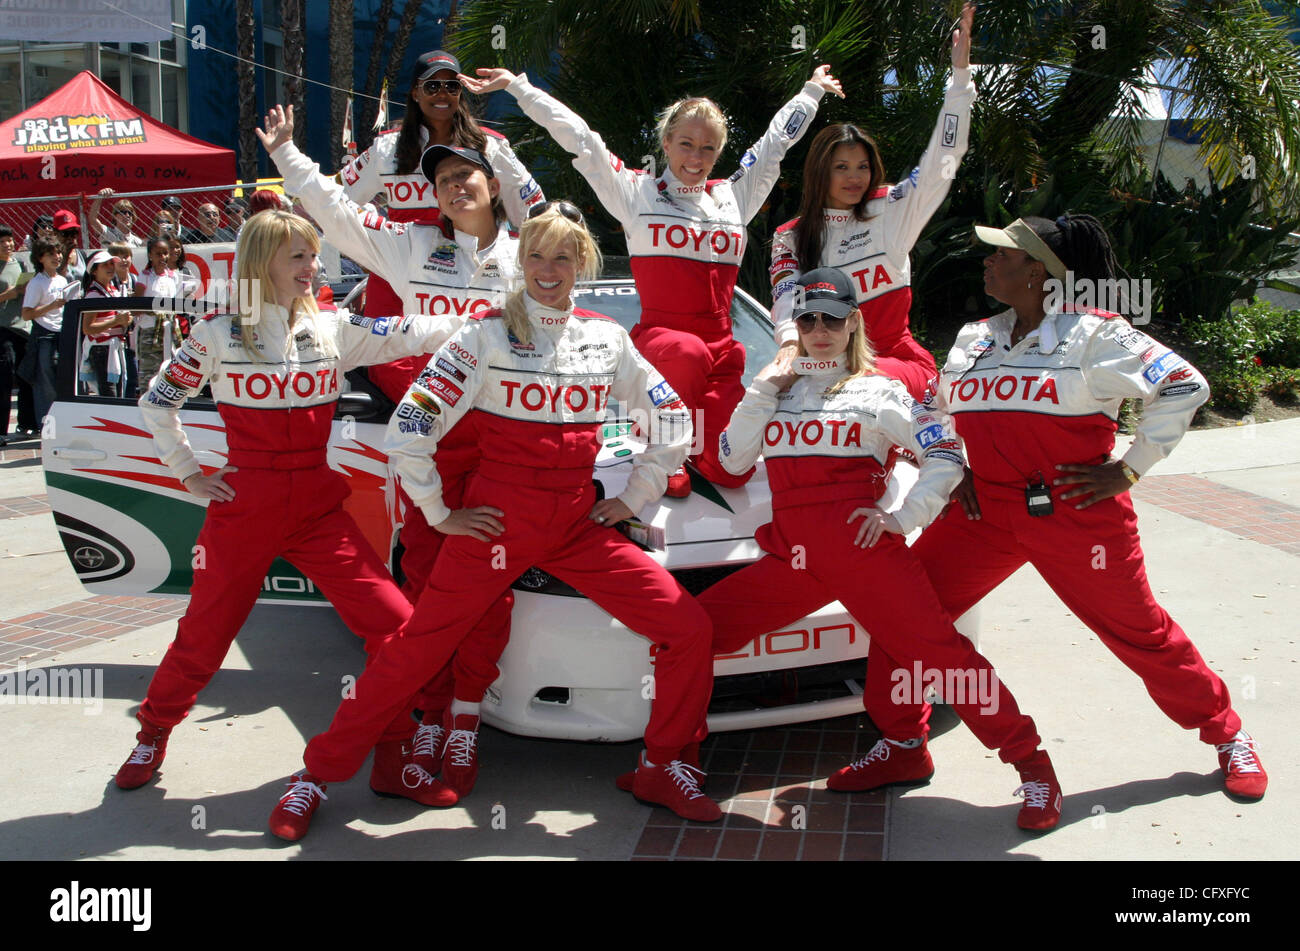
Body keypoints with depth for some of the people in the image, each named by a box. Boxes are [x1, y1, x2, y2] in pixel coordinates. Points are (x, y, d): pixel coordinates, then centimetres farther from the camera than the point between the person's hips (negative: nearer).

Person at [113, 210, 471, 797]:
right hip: (242, 511, -2)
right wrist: (189, 474, 4)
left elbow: (412, 335, -6)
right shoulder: (219, 336, -2)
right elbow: (157, 402, 8)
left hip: (317, 510, 2)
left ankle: (392, 760, 5)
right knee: (204, 637, 10)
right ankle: (152, 736, 37)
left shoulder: (333, 330, 3)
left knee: (394, 624, -9)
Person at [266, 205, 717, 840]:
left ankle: (663, 770, 14)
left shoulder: (607, 338, 7)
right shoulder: (487, 335, -5)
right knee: (416, 651, -3)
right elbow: (409, 431, -9)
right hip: (499, 520, -4)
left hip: (579, 525, 4)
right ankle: (317, 776, 14)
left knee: (687, 630, -5)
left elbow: (671, 420, 16)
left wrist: (633, 498, 10)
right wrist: (441, 516, -6)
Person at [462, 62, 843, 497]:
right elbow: (577, 138, 3)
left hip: (720, 346, 3)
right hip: (658, 337, -3)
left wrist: (813, 90, 34)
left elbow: (776, 140, 25)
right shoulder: (638, 193, 6)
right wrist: (516, 85, 3)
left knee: (731, 470, -12)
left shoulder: (733, 198, 15)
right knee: (689, 353, -41)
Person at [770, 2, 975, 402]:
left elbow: (942, 160, 7)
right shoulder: (791, 236, 8)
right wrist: (792, 344, -29)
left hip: (899, 362, -1)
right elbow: (787, 297, -6)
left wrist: (961, 73, 1)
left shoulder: (891, 211, 10)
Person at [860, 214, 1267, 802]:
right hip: (986, 511, 5)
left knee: (1138, 631, 5)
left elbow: (1185, 385, -6)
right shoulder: (974, 338, 10)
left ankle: (1227, 735, 29)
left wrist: (1128, 469, -8)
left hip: (1075, 512, -5)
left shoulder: (1094, 334, -7)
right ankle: (903, 744, 11)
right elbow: (933, 412, 24)